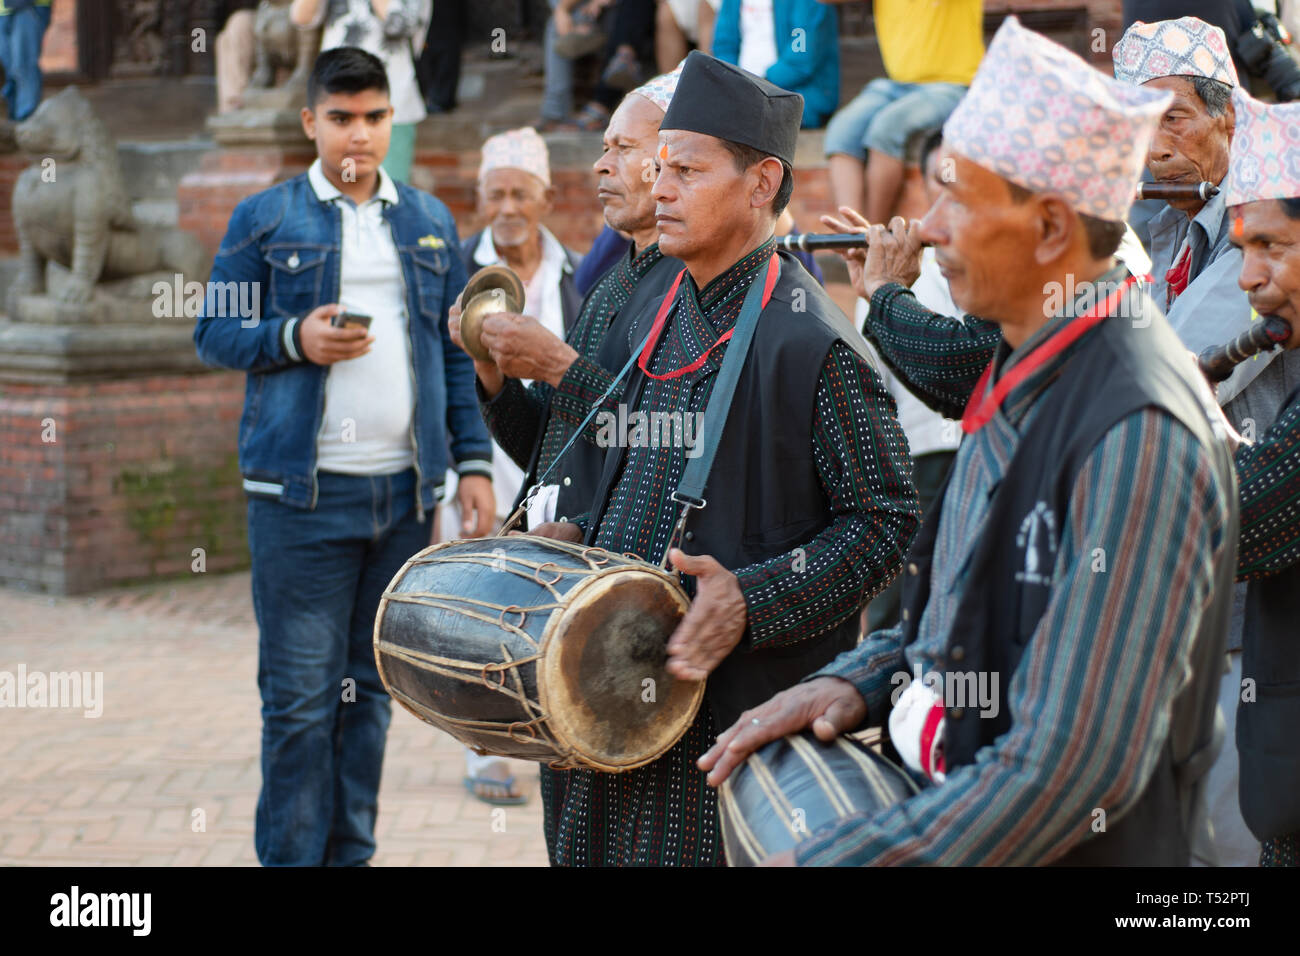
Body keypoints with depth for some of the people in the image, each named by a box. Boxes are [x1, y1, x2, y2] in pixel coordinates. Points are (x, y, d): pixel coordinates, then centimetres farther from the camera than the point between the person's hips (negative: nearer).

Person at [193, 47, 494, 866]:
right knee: (302, 695, -3)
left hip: (406, 490, 4)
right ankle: (293, 857, 5)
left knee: (373, 686, 10)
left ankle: (352, 851, 19)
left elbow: (458, 352, 13)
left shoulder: (431, 223, 13)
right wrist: (294, 339, -15)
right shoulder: (265, 219, 3)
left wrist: (474, 461, 4)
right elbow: (214, 332, 3)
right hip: (304, 491, -3)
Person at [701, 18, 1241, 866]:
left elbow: (1078, 765, -27)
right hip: (960, 818, 8)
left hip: (1078, 850, -8)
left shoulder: (1135, 431, -24)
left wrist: (831, 857, -23)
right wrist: (857, 682, 2)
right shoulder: (1027, 372, 7)